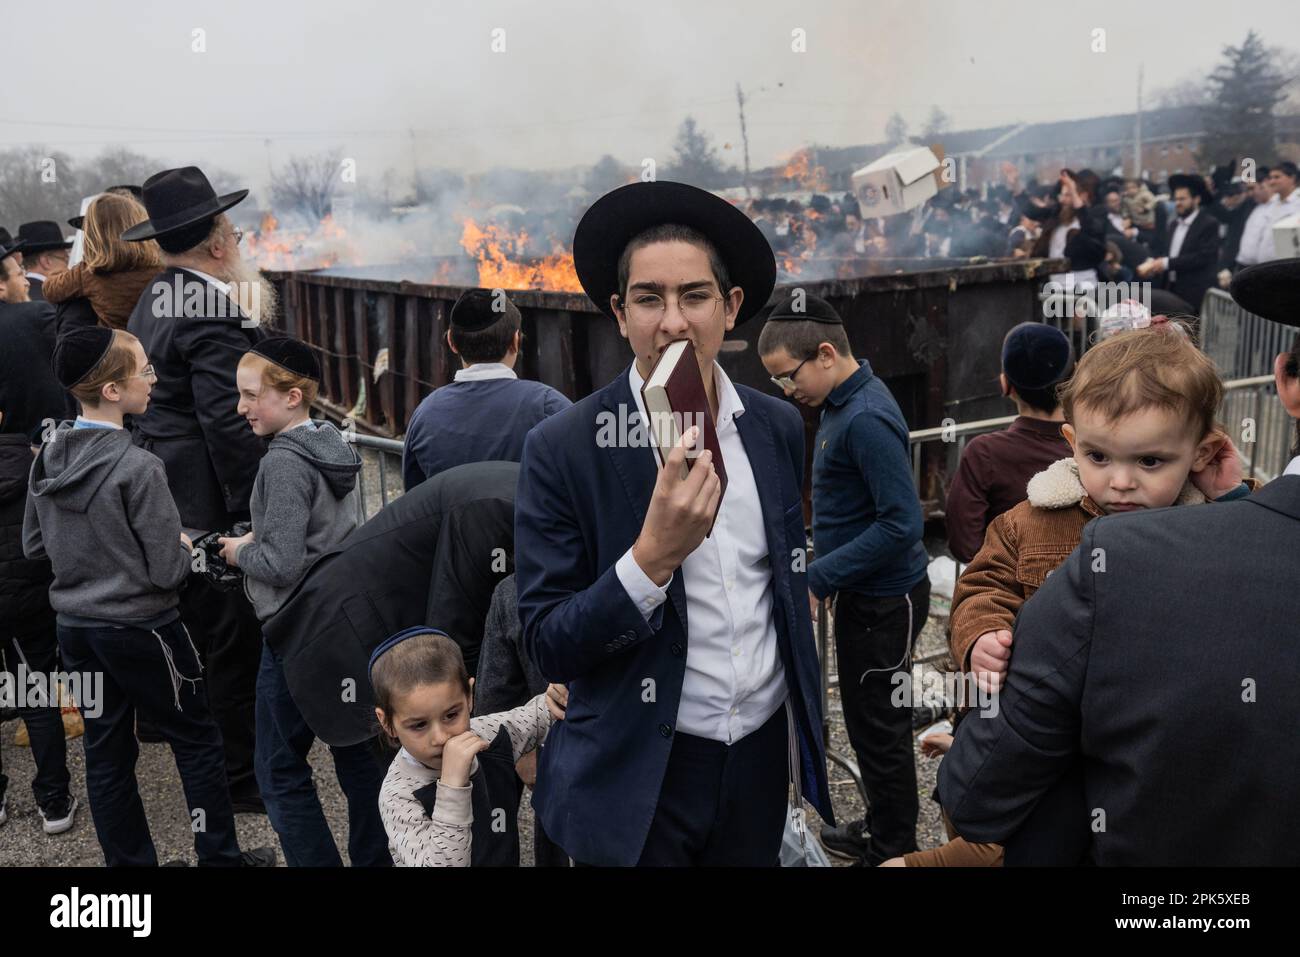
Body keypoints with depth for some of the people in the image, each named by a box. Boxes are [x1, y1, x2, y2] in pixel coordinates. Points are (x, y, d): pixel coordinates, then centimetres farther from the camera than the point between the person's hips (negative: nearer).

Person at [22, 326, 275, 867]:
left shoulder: (47, 460, -1)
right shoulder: (137, 468, -22)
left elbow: (33, 546, 10)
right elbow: (167, 573, -18)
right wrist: (183, 548, 1)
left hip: (76, 628, 7)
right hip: (140, 629, -6)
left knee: (105, 753, 15)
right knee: (197, 740, 10)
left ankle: (128, 861, 27)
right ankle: (220, 857, 20)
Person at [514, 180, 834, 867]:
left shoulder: (779, 428, -2)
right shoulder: (562, 449, -15)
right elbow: (548, 646, -15)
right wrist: (654, 555, -30)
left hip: (761, 756, 4)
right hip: (637, 776, -4)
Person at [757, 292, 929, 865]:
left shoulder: (867, 419, -24)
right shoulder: (842, 403, 6)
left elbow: (902, 523, -27)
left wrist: (818, 578, -23)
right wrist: (827, 575, 14)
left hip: (886, 598, -10)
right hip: (863, 591, 10)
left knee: (879, 727, 5)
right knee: (868, 720, 21)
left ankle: (894, 851, 23)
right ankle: (881, 829, 38)